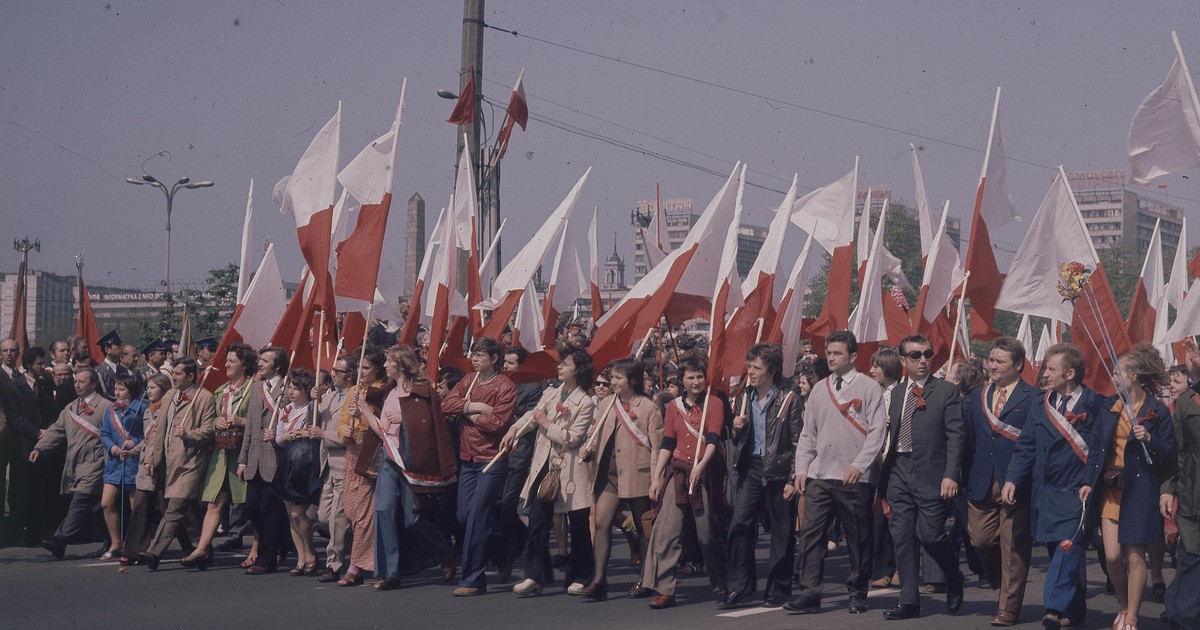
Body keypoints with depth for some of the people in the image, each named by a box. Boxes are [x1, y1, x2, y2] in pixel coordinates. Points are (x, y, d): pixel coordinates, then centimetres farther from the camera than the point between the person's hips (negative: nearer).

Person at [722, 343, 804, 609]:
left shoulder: (789, 400, -7)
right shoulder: (744, 398, 11)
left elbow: (798, 443, -8)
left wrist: (793, 479, -12)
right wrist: (737, 429, -3)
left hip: (778, 470, -5)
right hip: (750, 468, 5)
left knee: (782, 532, 3)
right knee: (739, 525, -5)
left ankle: (778, 590, 13)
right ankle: (739, 588, 0)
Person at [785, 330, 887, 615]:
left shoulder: (869, 388, 0)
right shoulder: (819, 390, 13)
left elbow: (877, 431, -6)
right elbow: (808, 433, 15)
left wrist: (859, 465, -15)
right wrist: (801, 469, 6)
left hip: (855, 477, -4)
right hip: (819, 475, 4)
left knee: (858, 538, 4)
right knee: (811, 533, -5)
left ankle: (858, 593, 14)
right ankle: (809, 593, -5)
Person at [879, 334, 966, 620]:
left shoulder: (947, 391, -1)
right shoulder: (895, 393, 14)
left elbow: (956, 435, -6)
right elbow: (890, 434, 15)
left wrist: (951, 475, -13)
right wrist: (884, 477, 7)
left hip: (931, 473, -5)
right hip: (899, 473, 5)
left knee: (930, 534, -9)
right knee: (902, 537, 4)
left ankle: (954, 581, 20)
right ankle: (909, 601, 11)